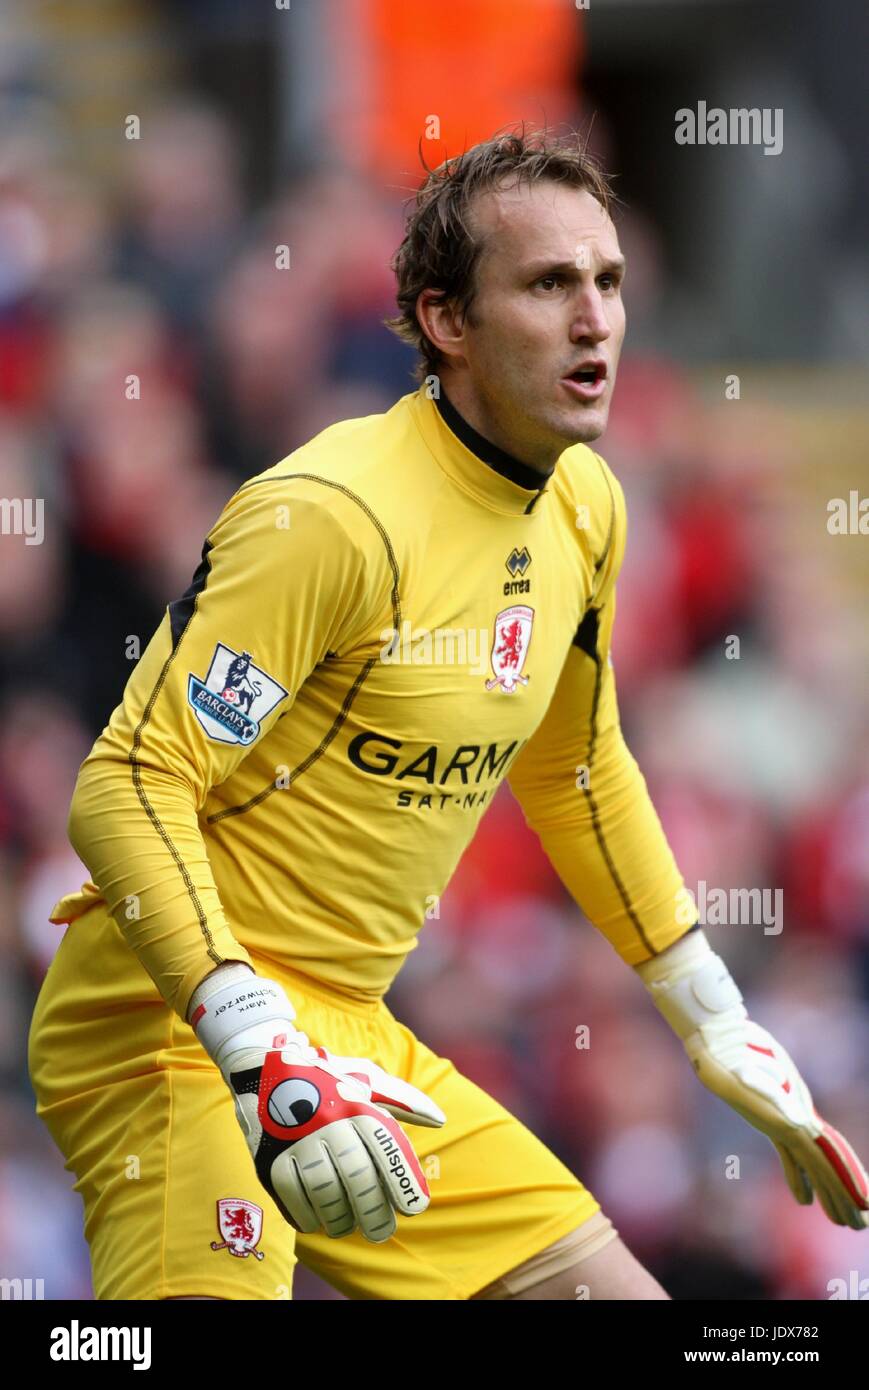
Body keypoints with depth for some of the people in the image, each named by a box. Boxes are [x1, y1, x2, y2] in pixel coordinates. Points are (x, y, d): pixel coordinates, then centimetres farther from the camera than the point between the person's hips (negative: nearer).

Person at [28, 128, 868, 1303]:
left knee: (613, 1293, 5)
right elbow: (126, 791, -22)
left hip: (352, 1033, 8)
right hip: (179, 1032, -8)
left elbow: (577, 773, 23)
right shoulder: (332, 516, -19)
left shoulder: (585, 509, 7)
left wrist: (716, 1027, 22)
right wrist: (267, 1061, -30)